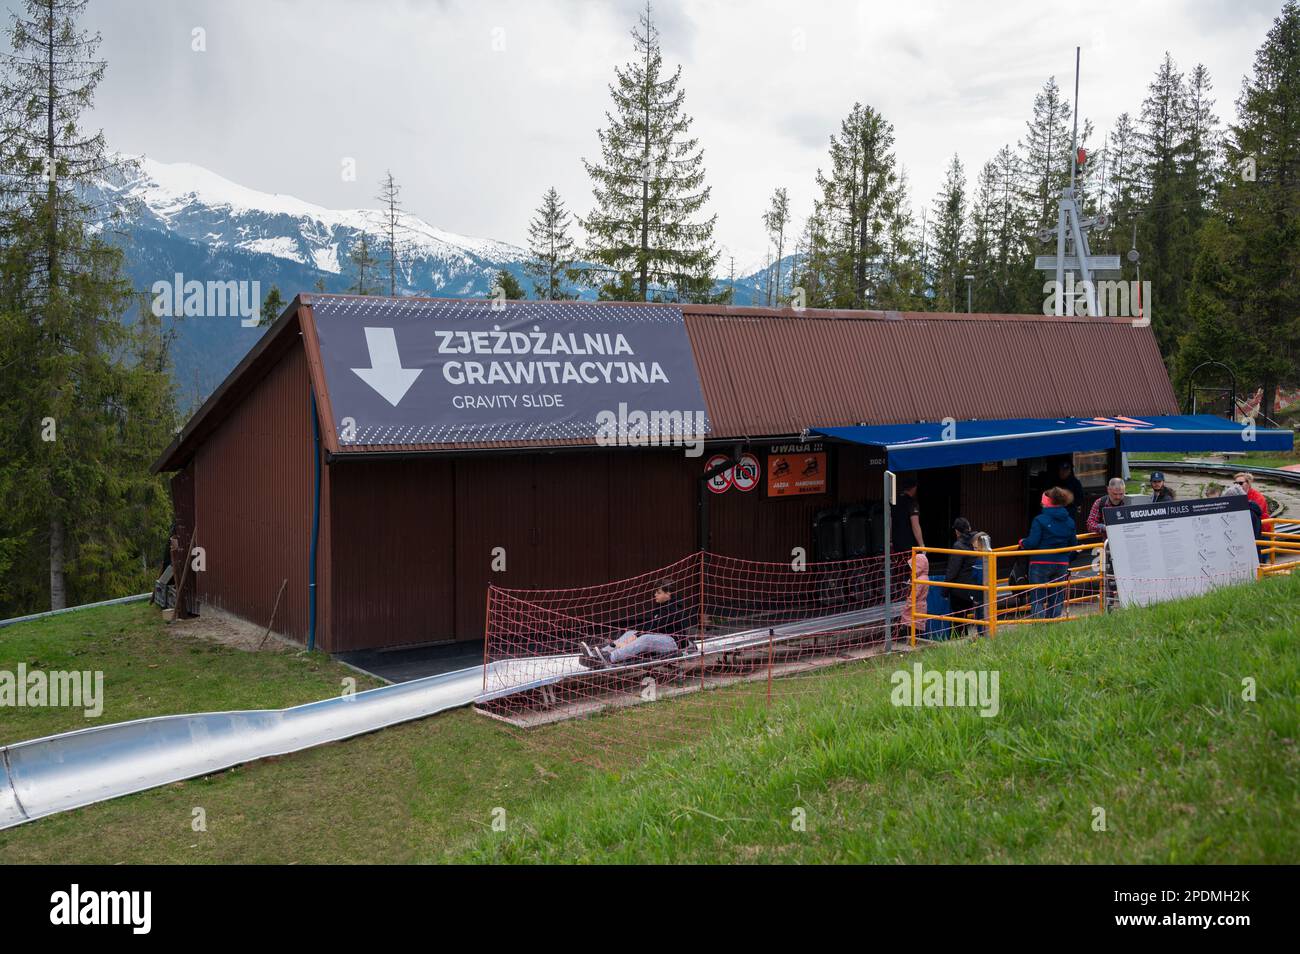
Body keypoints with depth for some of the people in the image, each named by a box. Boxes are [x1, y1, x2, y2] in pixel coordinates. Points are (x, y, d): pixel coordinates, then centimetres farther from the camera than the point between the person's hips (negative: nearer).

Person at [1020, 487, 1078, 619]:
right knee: (1057, 598, 14)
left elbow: (1032, 542, -16)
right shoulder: (1070, 522, 4)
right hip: (1062, 564, 5)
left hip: (1041, 564, -5)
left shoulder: (1040, 520, -13)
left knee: (1038, 598, 0)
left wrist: (1022, 543, 4)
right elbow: (1073, 544, 10)